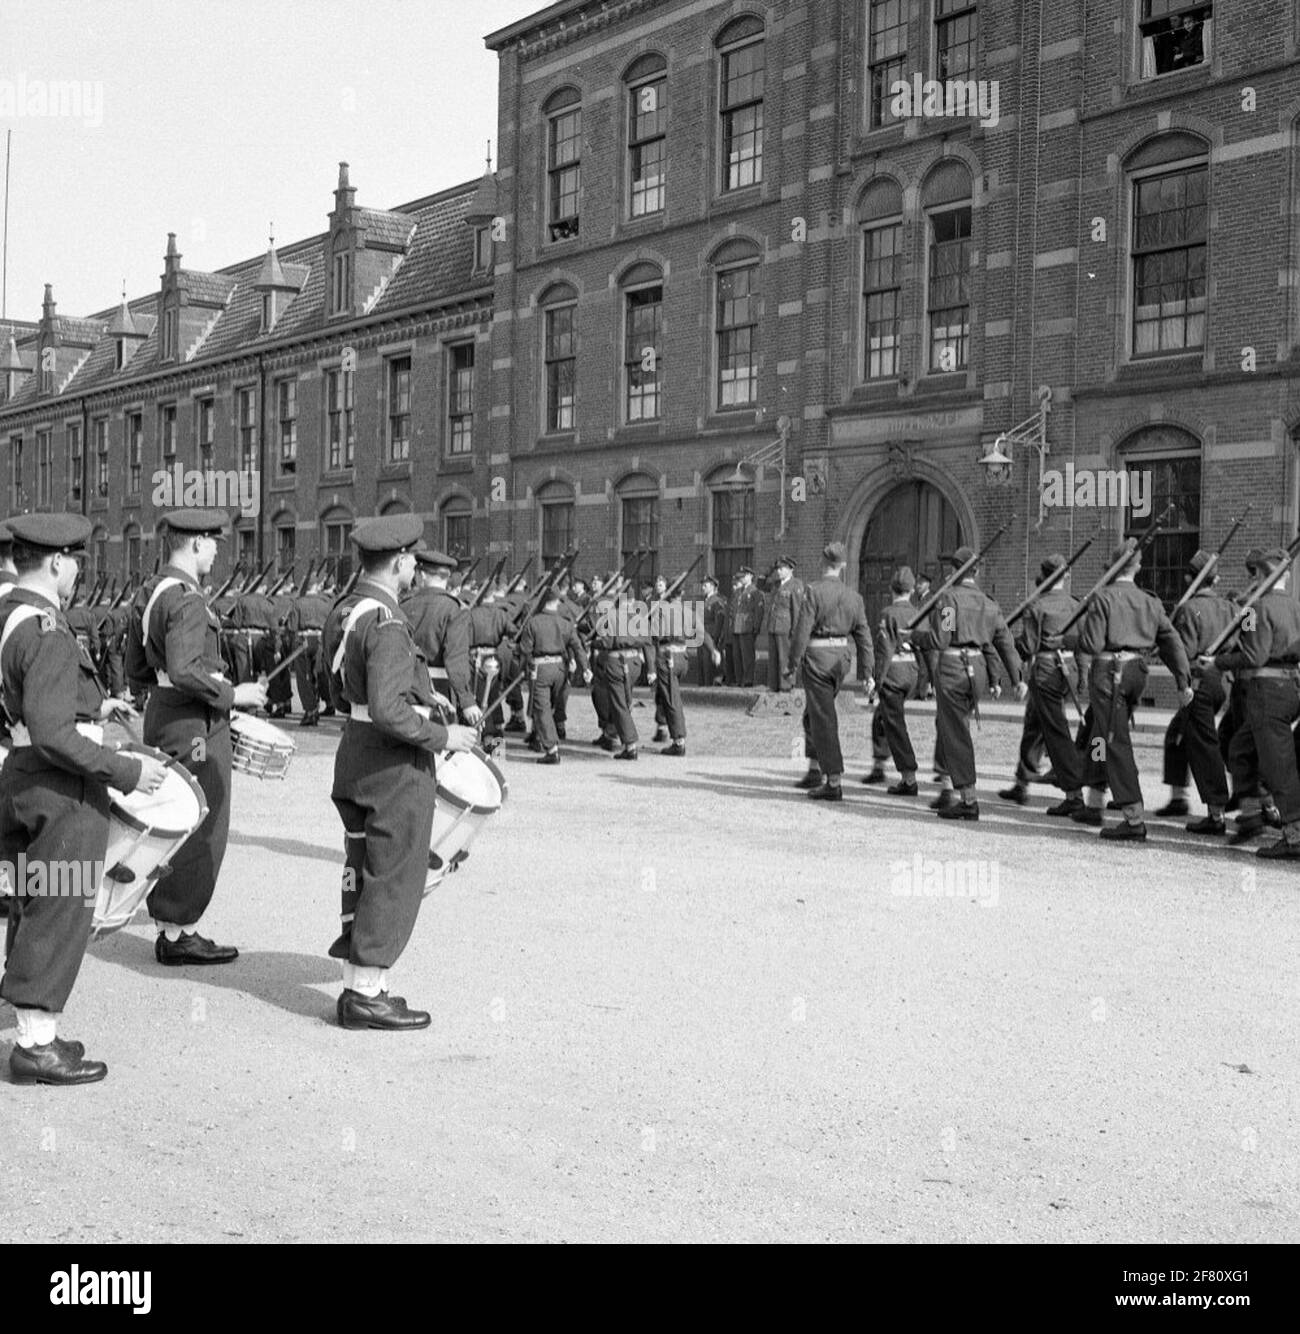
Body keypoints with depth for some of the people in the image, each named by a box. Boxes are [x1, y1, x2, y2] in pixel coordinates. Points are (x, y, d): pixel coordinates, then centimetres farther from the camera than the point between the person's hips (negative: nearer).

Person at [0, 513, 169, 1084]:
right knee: (61, 913, 0)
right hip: (63, 787, -10)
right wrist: (127, 771, -21)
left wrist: (89, 708, 26)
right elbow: (50, 735, -27)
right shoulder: (47, 633, -22)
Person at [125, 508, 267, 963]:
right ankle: (177, 934, 5)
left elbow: (136, 673, 17)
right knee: (200, 833, -1)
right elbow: (183, 672, -28)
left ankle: (170, 927, 24)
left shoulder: (147, 593, 13)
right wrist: (232, 695, -16)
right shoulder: (186, 599, -18)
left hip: (161, 719, 10)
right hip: (195, 726, -10)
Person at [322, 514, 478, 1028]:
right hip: (396, 762, -10)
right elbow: (386, 711, -28)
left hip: (355, 751, 10)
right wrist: (442, 737, -15)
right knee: (394, 882, 0)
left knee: (364, 876, 15)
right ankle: (366, 997, 6)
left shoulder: (343, 610, 9)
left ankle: (357, 988, 21)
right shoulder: (386, 624, -21)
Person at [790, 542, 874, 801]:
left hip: (817, 656, -6)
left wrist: (794, 660, -4)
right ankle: (815, 772, 28)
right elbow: (863, 636, 4)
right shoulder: (853, 597, 4)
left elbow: (802, 629, -15)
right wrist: (867, 673, 7)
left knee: (823, 720, -3)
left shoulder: (813, 591, -12)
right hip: (841, 657, 6)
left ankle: (834, 784, -4)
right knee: (812, 714, 23)